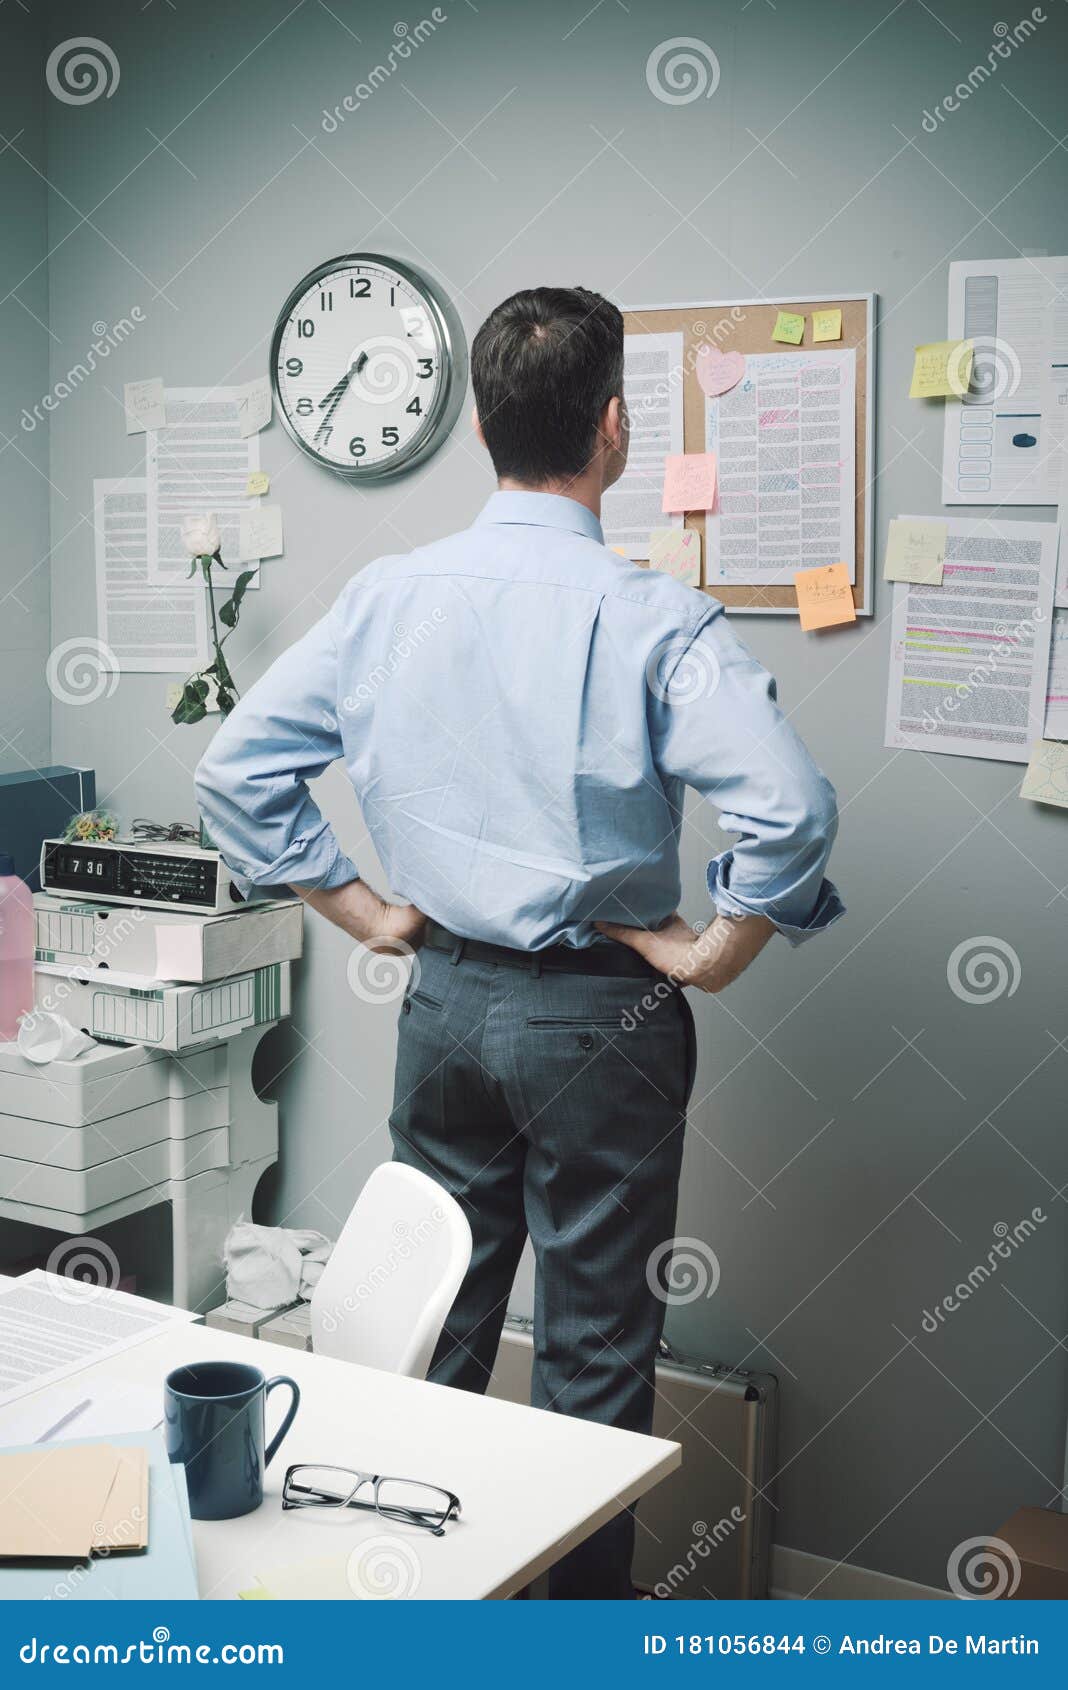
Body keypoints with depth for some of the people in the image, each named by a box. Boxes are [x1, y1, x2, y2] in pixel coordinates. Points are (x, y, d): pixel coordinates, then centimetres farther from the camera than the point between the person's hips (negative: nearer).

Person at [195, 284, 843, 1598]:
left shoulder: (387, 596, -1)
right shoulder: (652, 619, -16)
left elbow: (235, 767, 2)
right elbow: (789, 810, -26)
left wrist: (362, 911, 6)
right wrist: (711, 954, -11)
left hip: (443, 997, 5)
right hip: (598, 1013, -4)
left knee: (433, 1328, 19)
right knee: (593, 1355, 10)